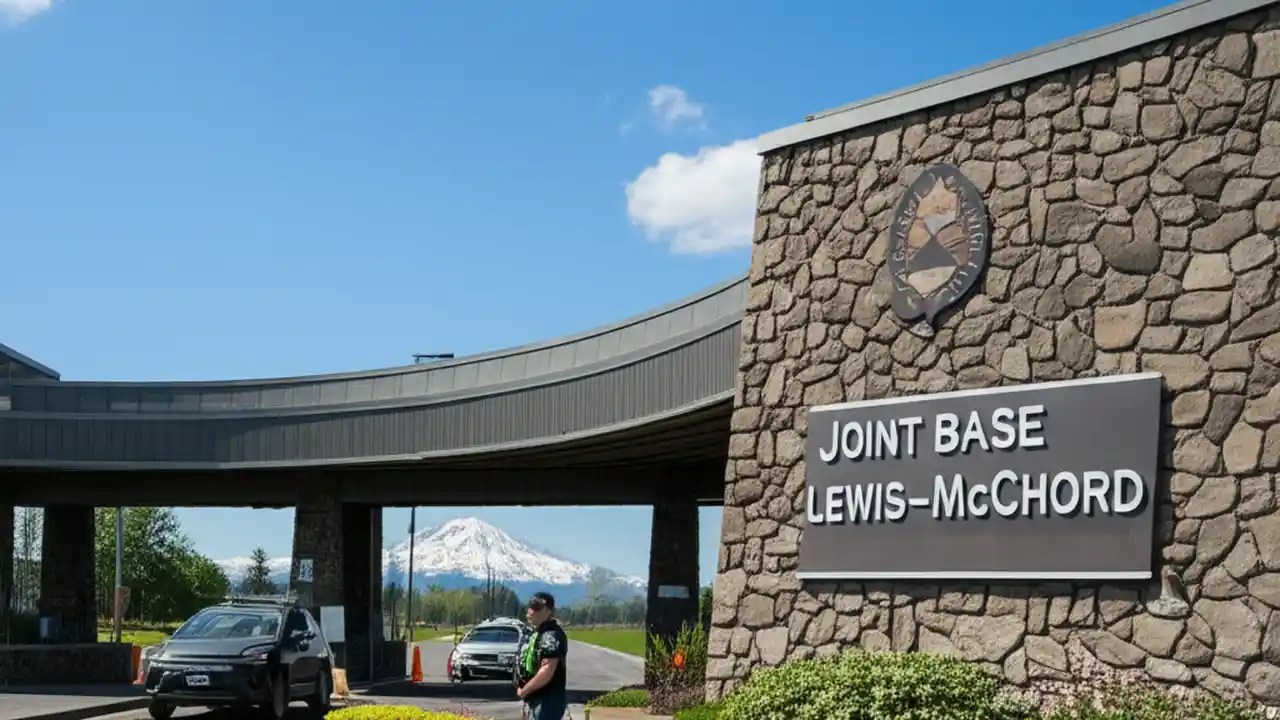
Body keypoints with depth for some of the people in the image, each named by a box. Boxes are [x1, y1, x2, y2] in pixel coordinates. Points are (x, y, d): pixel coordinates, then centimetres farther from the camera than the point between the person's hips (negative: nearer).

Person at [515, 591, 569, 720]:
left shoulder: (551, 635, -19)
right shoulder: (539, 633, 14)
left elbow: (547, 671, -26)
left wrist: (524, 690, -15)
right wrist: (524, 690, 10)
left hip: (548, 701, -11)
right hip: (538, 700, 11)